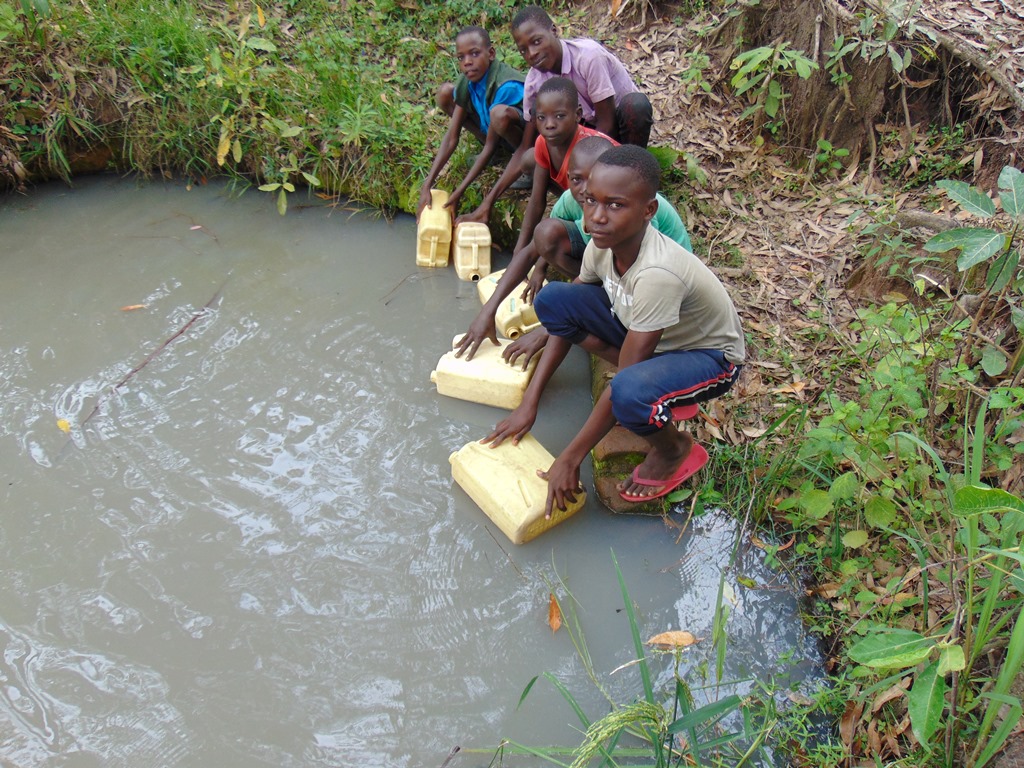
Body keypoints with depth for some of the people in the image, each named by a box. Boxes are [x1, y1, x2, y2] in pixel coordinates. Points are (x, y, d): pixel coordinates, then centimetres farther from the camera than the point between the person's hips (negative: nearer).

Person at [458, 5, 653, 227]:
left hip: (628, 118, -3)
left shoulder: (588, 56, -29)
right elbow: (525, 149, -11)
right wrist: (488, 202, -19)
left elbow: (606, 124, -26)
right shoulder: (534, 81, -14)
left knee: (636, 104, -40)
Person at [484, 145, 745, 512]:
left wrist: (570, 459, -25)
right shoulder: (602, 245, -16)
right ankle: (642, 375, 2)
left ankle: (674, 449, -4)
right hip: (644, 337, 7)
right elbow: (567, 315, -2)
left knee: (629, 392, -40)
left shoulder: (657, 273, -37)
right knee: (551, 298, -12)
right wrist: (528, 403, -8)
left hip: (708, 355, -7)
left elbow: (623, 375, -31)